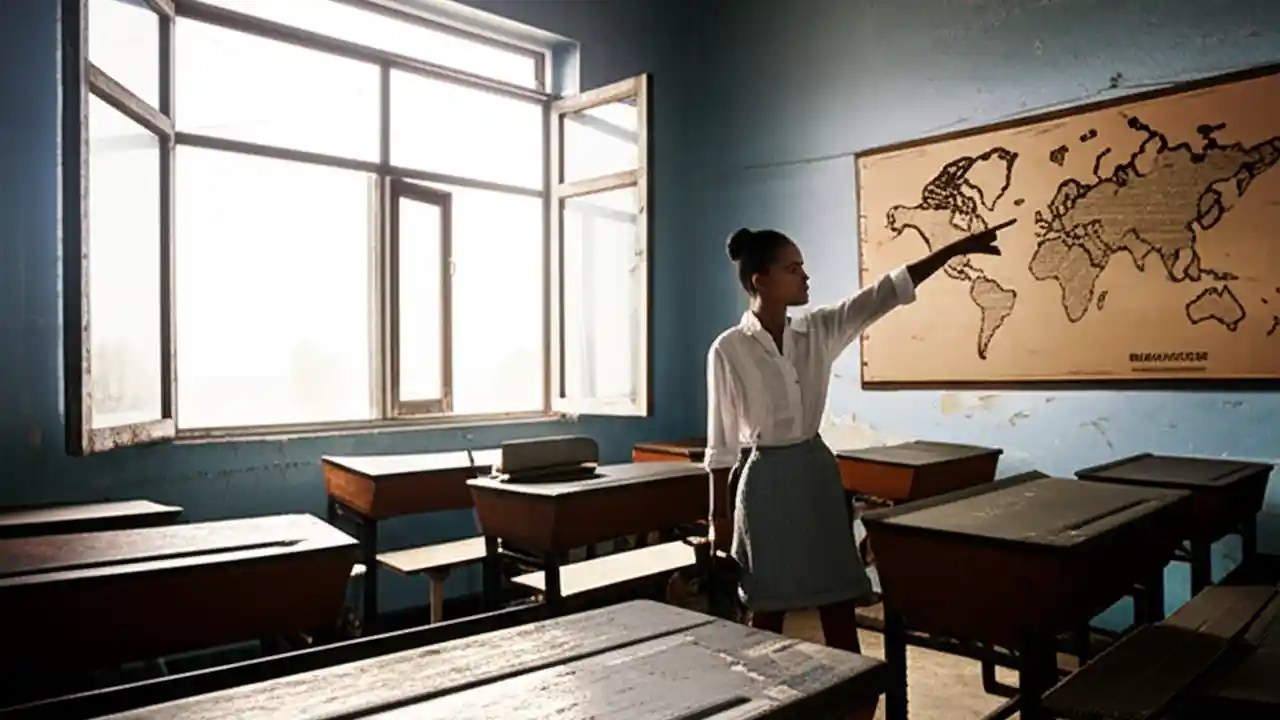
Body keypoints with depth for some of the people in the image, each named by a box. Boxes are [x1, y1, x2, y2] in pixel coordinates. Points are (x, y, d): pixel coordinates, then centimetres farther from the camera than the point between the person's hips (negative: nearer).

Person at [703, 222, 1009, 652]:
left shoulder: (819, 331, 3)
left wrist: (957, 249, -7)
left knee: (840, 605, 10)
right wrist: (718, 516, -5)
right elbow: (722, 441, -8)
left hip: (817, 471, 5)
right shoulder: (728, 349, -11)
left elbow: (885, 293, -1)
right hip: (765, 481, -5)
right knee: (768, 612, 8)